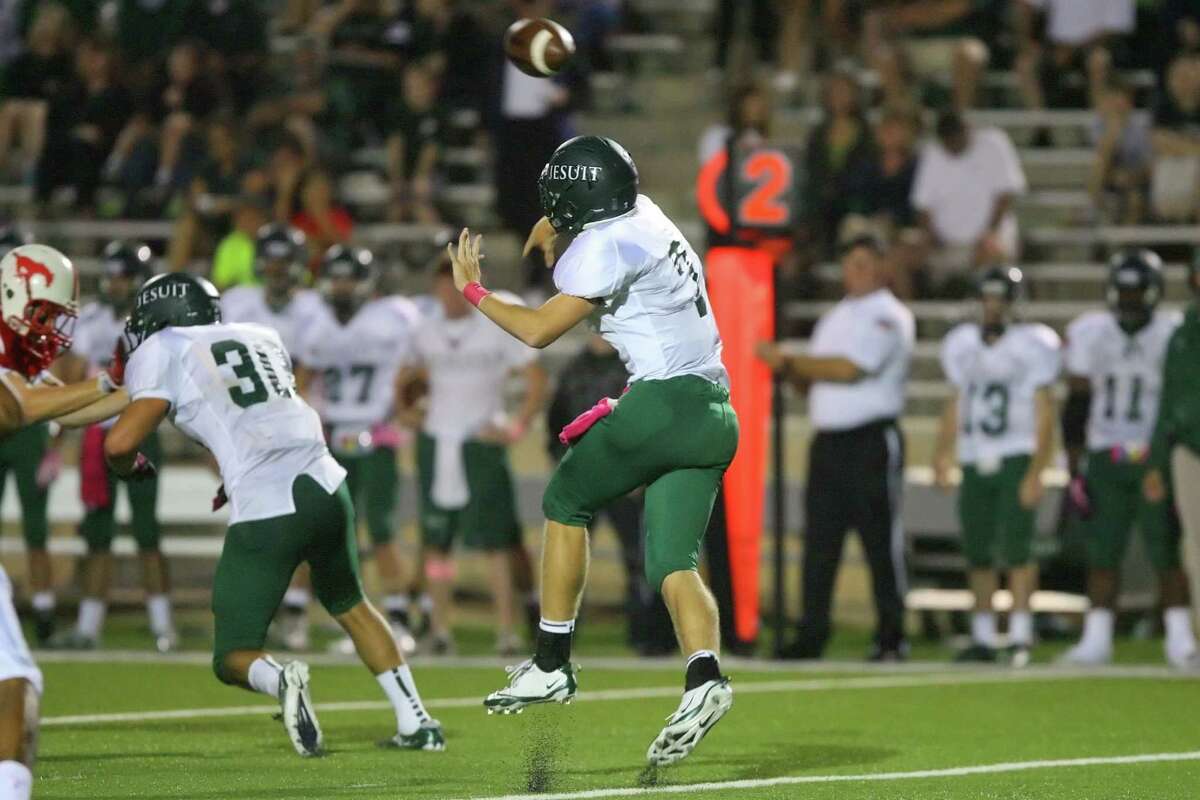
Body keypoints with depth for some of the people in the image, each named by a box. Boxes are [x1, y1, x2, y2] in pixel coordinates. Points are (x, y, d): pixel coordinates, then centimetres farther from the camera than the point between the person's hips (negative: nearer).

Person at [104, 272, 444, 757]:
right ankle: (415, 722, 24)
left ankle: (278, 680, -26)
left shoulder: (162, 354, 2)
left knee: (233, 657, 7)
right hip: (325, 487, 5)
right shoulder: (260, 337, 20)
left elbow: (121, 442, -7)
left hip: (263, 512, -5)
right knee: (349, 606, 30)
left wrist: (130, 467, 15)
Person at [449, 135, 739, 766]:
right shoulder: (643, 218, 17)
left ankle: (551, 664, 11)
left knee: (567, 502, 12)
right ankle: (704, 675, -23)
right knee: (672, 560, 2)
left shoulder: (608, 247, -8)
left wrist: (472, 290, 2)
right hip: (714, 413, 8)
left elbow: (539, 331, -9)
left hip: (663, 400, -8)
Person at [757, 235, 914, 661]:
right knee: (819, 542, 3)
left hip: (871, 440, -7)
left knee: (881, 542, -5)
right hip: (827, 442, 7)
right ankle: (811, 636, 4)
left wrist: (789, 362, -13)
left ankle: (891, 637, -1)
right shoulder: (834, 319, 22)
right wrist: (789, 370, 0)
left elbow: (849, 370, -17)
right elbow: (813, 382, 21)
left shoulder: (888, 317, -5)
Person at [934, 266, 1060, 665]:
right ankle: (983, 636, 13)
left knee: (1015, 548, -12)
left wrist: (1037, 472, -13)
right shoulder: (962, 344, 11)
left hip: (1017, 459, -5)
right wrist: (942, 453, 9)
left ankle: (1021, 634, -8)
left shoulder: (1032, 345, -6)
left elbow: (1044, 415, -7)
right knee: (978, 552, 6)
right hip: (975, 463, 5)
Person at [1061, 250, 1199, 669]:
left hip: (1156, 460, -3)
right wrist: (1075, 470, 3)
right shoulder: (1090, 333, 3)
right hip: (1105, 459, 3)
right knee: (1102, 553, 3)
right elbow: (1076, 407, 7)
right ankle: (1096, 640, 7)